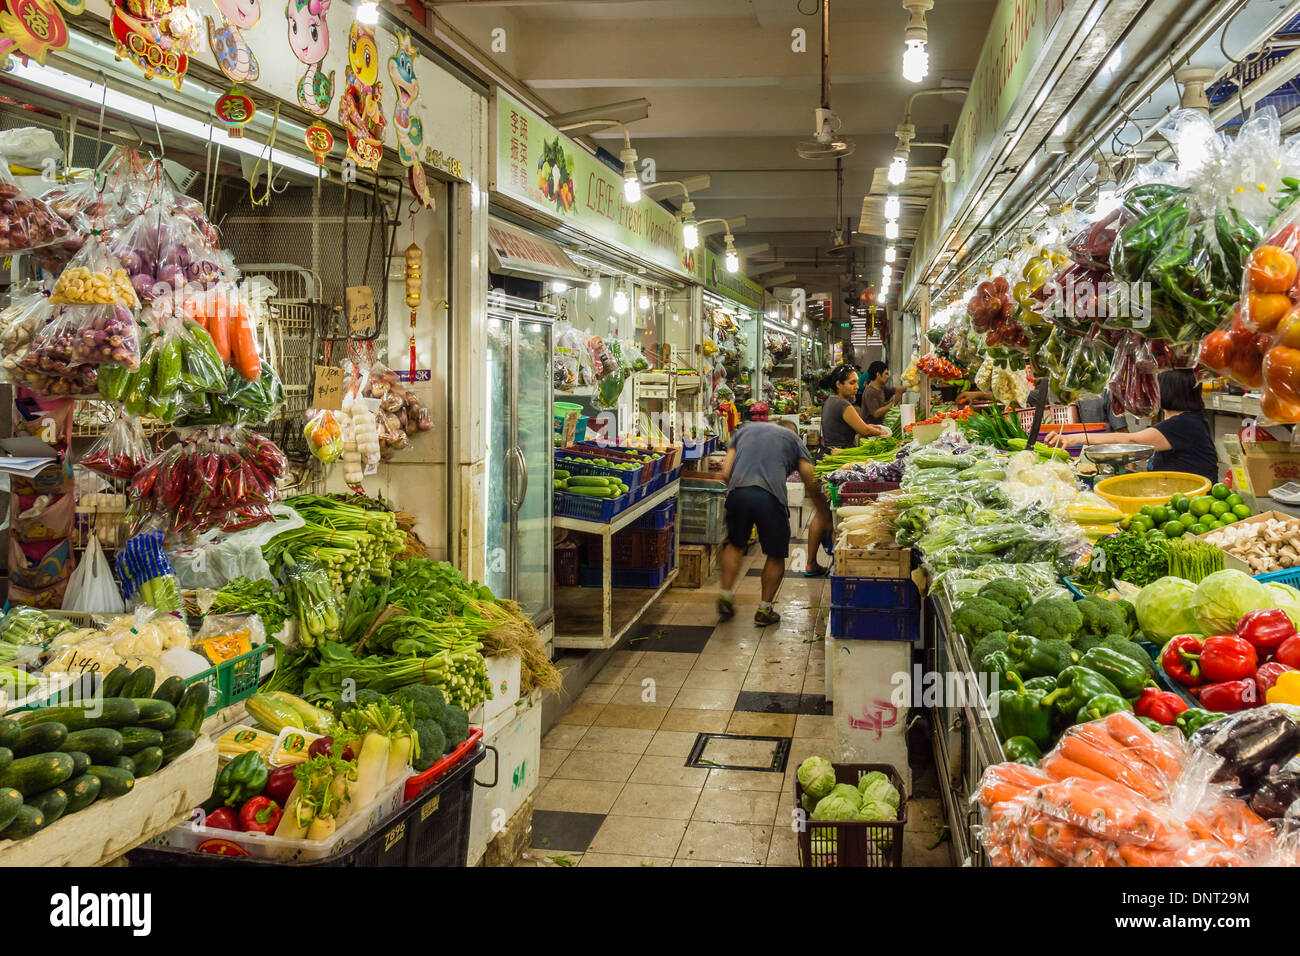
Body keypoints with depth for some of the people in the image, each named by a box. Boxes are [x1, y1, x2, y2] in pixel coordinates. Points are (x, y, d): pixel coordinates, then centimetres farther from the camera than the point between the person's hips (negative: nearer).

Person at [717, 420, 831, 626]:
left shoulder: (744, 430, 29)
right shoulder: (793, 438, 22)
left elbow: (725, 473, 17)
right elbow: (812, 485, 16)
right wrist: (824, 516, 28)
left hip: (737, 492, 3)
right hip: (770, 496, -3)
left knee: (735, 545, 27)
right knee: (776, 555, 16)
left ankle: (725, 596, 22)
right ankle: (765, 610, 20)